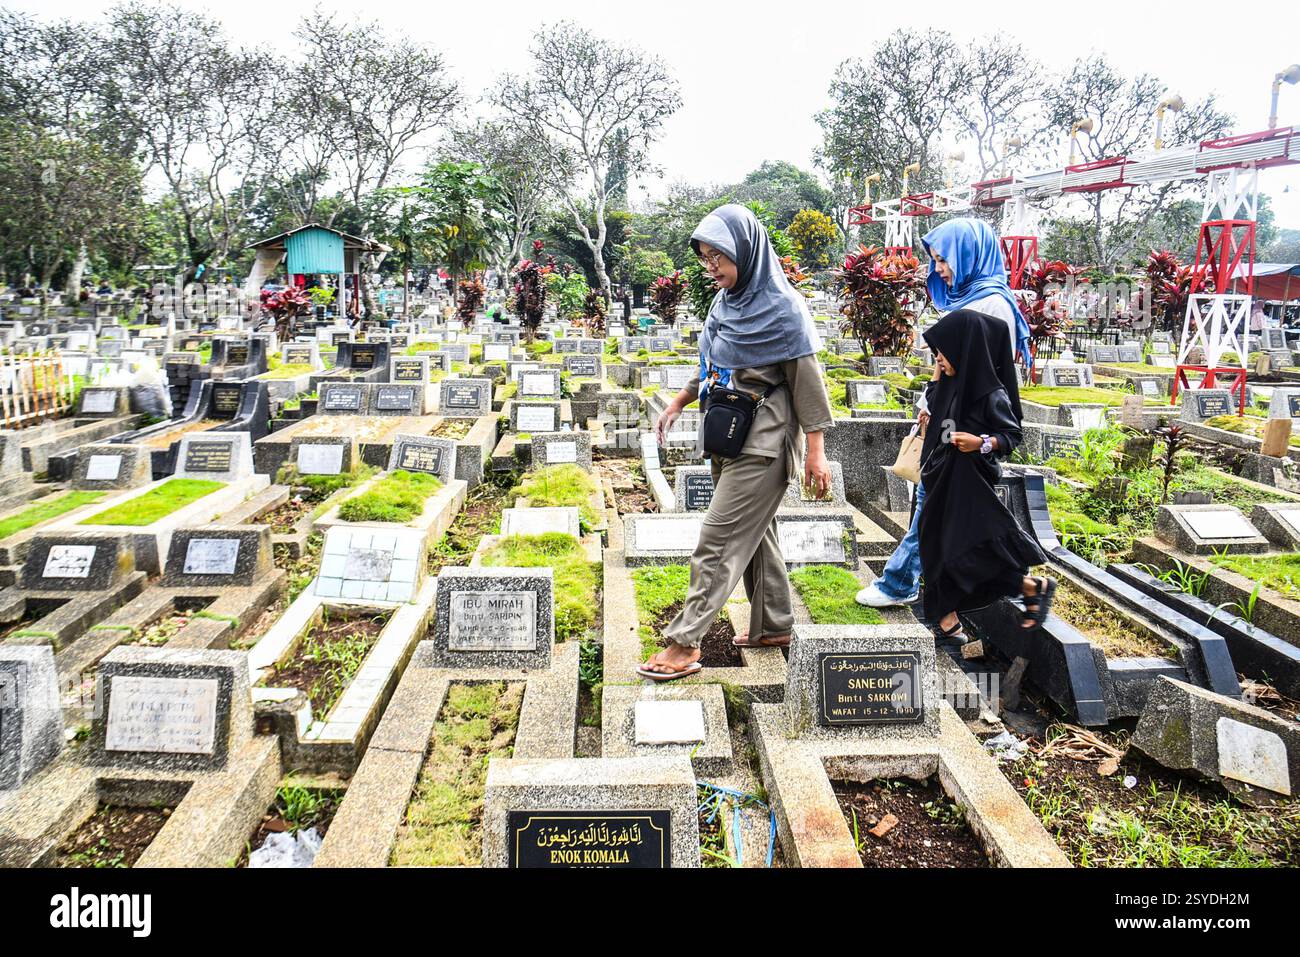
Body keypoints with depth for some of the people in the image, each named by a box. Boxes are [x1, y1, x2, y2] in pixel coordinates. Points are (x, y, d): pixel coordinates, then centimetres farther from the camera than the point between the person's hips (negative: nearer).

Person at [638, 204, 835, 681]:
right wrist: (680, 400, 11)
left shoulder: (783, 307, -13)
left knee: (719, 539, -7)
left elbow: (807, 379, -12)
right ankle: (774, 626, 30)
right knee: (753, 535, 16)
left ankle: (684, 643, -2)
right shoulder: (725, 302, 9)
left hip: (762, 443, -8)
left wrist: (816, 450, -14)